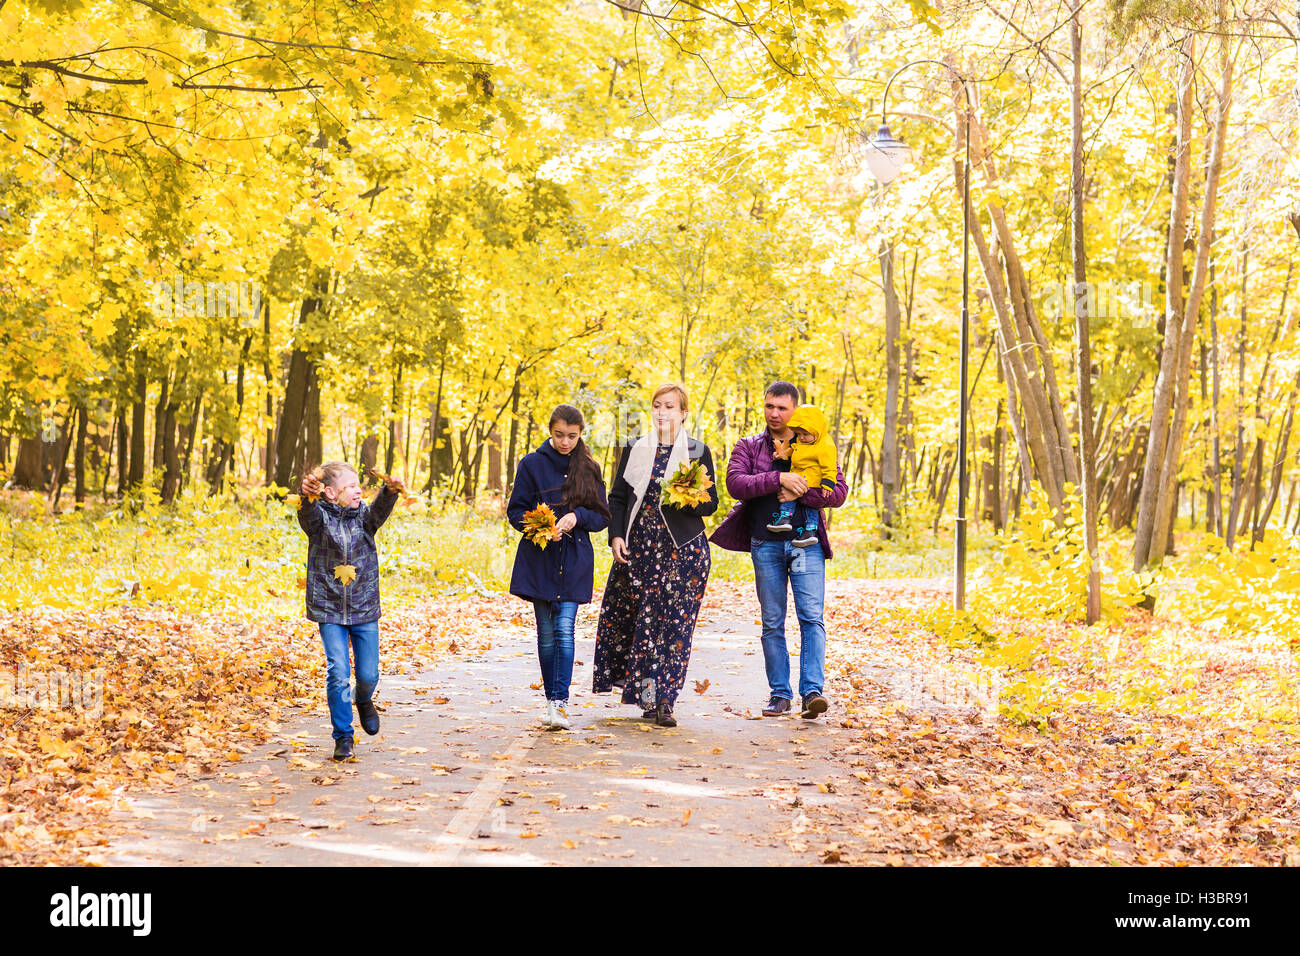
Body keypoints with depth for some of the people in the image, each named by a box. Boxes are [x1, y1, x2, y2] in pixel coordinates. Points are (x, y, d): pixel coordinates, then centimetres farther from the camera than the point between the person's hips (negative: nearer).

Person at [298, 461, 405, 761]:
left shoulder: (364, 516, -1)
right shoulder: (319, 517, -7)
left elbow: (379, 509, -22)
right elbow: (308, 514, -29)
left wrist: (390, 492, -45)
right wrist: (308, 496, -54)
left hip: (364, 610, 2)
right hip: (329, 610, -2)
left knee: (368, 674, 5)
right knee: (338, 674, -7)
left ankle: (364, 700, 41)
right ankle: (343, 736, 7)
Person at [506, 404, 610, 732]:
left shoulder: (589, 468, 6)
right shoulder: (532, 464, 1)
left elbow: (602, 516, 7)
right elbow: (515, 511, 2)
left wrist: (576, 517, -13)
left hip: (574, 560, 0)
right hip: (539, 558, 0)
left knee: (564, 630, -11)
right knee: (546, 633, 4)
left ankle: (559, 702, -14)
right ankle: (553, 700, 16)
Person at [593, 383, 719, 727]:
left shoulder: (698, 450, 5)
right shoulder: (635, 449, 11)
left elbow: (711, 502, 5)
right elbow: (617, 497, 11)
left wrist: (691, 501, -16)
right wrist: (616, 536, -2)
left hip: (683, 549, -3)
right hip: (638, 548, 3)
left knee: (674, 623, -7)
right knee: (626, 617, 0)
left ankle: (663, 700, -4)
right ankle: (648, 693, 11)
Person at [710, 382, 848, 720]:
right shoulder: (748, 447, 10)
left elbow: (838, 492, 1)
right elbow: (736, 484, -9)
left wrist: (800, 493, -13)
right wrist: (779, 479, -18)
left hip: (806, 543, -1)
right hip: (766, 543, 1)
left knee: (812, 617, -12)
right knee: (772, 623, 4)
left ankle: (813, 691, -16)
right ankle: (780, 694, 10)